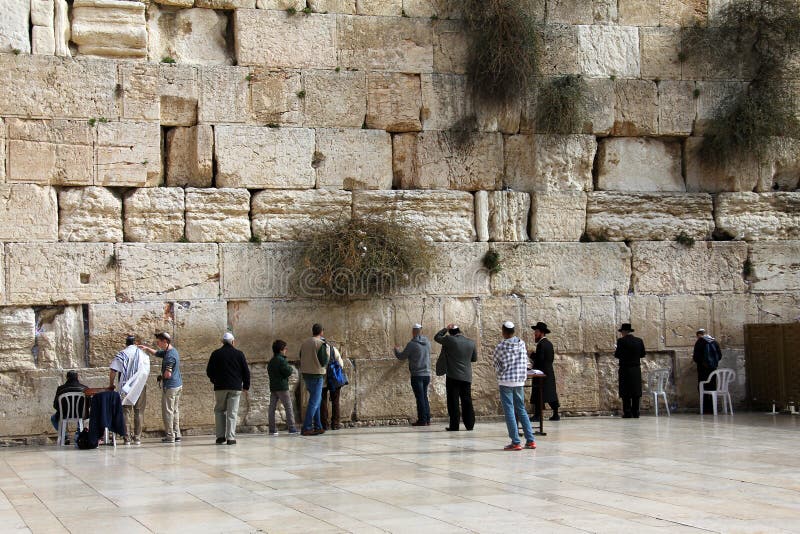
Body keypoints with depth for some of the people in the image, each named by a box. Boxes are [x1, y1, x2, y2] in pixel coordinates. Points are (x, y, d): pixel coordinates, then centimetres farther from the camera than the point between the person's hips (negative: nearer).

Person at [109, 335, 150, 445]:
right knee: (139, 412, 7)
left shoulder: (121, 354, -1)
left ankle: (127, 438, -2)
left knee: (126, 412, 2)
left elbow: (113, 371, -6)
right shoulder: (143, 354, 6)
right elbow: (147, 372, 7)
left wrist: (111, 384, 5)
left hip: (126, 387, -1)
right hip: (140, 386, 1)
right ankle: (137, 438, 6)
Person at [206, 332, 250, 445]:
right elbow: (246, 371, 3)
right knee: (232, 412, -1)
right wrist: (246, 386, 14)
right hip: (235, 388, -1)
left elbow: (209, 372, 7)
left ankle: (220, 436, 5)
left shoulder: (216, 354, 3)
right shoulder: (239, 354, 1)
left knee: (219, 411, 13)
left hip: (220, 387, 1)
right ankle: (230, 438, -6)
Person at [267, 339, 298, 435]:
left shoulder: (270, 362, 13)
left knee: (272, 408, 5)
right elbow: (288, 372, -18)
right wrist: (291, 369, 4)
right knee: (288, 407, -2)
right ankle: (291, 427, -5)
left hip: (272, 387, 8)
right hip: (282, 387, -8)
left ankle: (272, 429, 4)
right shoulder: (281, 360, -13)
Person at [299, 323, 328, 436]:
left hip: (305, 374, 7)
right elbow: (324, 362, -11)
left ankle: (318, 427, 20)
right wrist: (326, 355, 6)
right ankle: (306, 428, -10)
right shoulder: (320, 343, -11)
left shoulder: (304, 343, 9)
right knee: (314, 402, -5)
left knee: (316, 400, 18)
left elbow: (301, 359, 13)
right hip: (317, 375, -7)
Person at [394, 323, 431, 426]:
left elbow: (402, 356, -4)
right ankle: (427, 419, 14)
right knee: (424, 397, 14)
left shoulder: (412, 344, -13)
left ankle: (422, 420, -2)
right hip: (427, 374, 6)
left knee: (420, 398, -3)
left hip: (417, 375, -6)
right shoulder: (427, 342, 5)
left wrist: (396, 350, 17)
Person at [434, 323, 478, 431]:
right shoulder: (471, 342, 5)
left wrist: (445, 328, 16)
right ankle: (470, 424, 12)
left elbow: (436, 337, 8)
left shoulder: (449, 340, -9)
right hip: (467, 377, 4)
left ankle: (454, 425, -1)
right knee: (467, 402, 10)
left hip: (453, 376, -4)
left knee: (453, 402, 0)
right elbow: (474, 358, 15)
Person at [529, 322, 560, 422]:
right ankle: (556, 414, 12)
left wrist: (532, 355, -6)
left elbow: (539, 358, -22)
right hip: (549, 373, 9)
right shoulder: (549, 344, 14)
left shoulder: (541, 344, -15)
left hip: (542, 372, -9)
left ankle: (537, 415, -6)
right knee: (551, 393, 10)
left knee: (537, 394, -5)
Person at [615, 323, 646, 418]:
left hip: (625, 369, -4)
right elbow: (643, 354, 10)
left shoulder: (621, 341, -11)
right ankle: (635, 413, 8)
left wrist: (615, 353, 10)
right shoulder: (639, 341, 4)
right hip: (636, 370, 4)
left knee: (626, 393, 0)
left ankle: (627, 413, -4)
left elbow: (617, 355, -11)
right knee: (636, 392, 9)